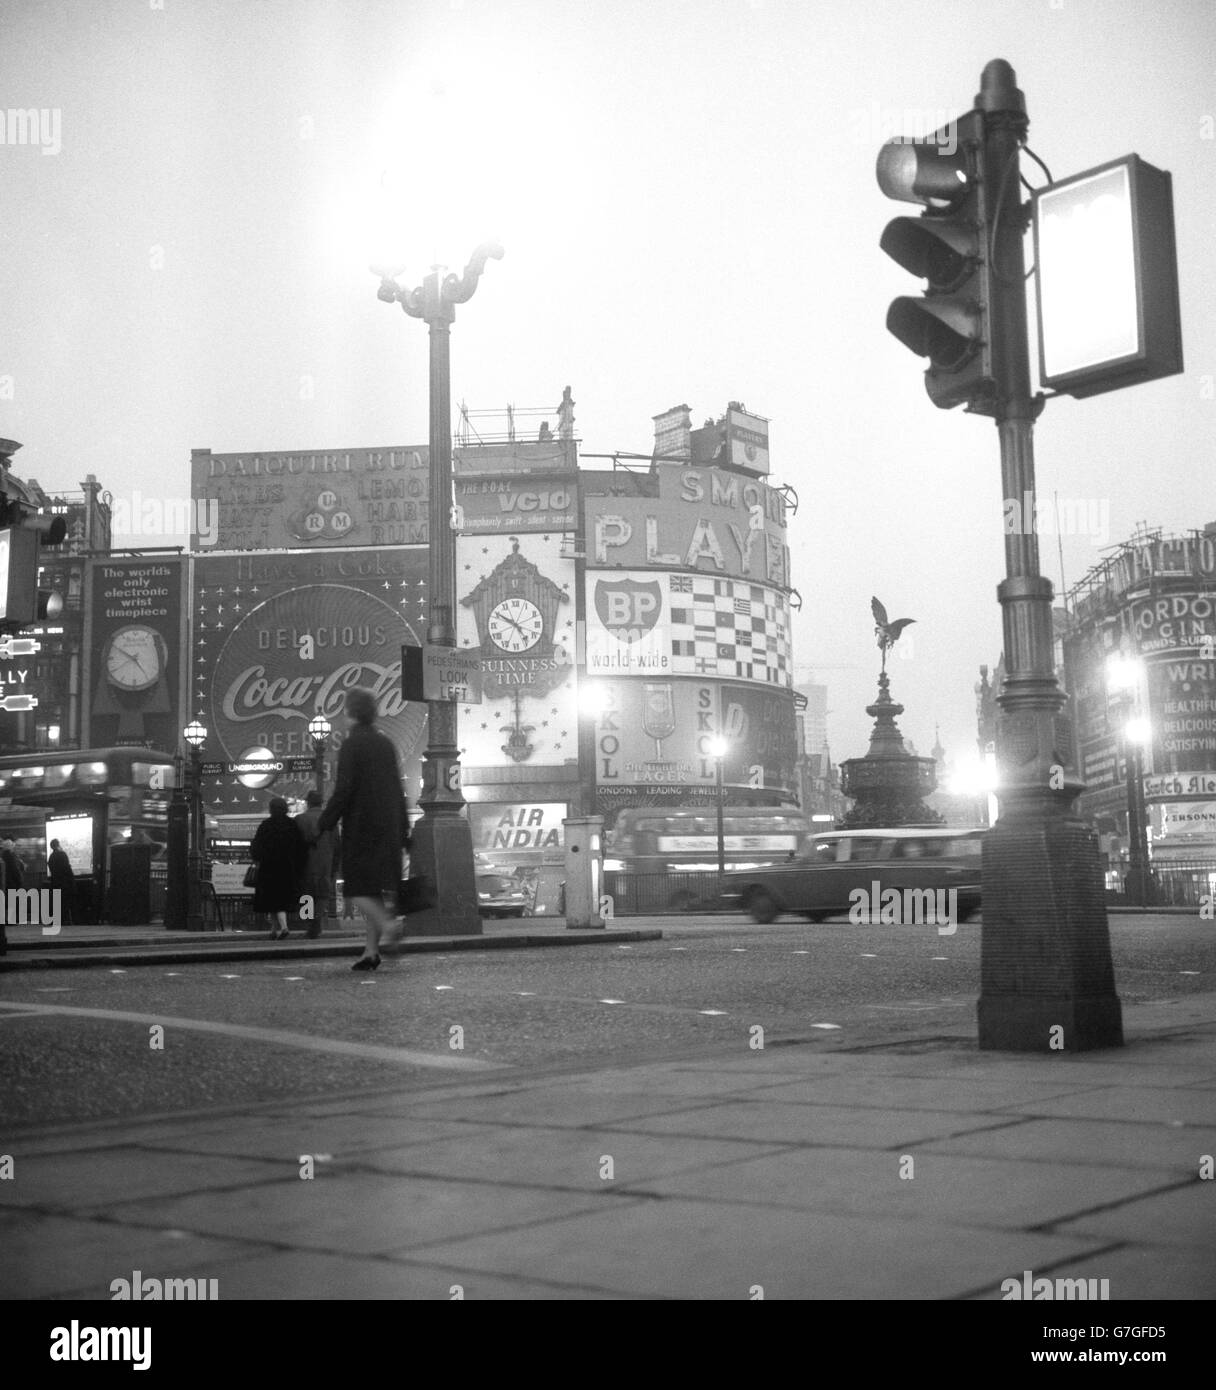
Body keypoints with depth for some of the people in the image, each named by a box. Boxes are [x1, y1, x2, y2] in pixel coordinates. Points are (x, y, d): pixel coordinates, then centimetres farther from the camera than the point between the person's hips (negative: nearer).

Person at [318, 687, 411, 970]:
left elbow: (343, 789, -15)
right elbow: (398, 790, 13)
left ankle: (388, 923, -23)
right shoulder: (386, 744, 11)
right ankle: (371, 950, 8)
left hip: (361, 825, -7)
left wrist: (325, 823, -7)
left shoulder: (351, 745, -10)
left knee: (358, 888, -1)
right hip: (387, 826, 7)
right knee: (374, 888, 9)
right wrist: (403, 830, 17)